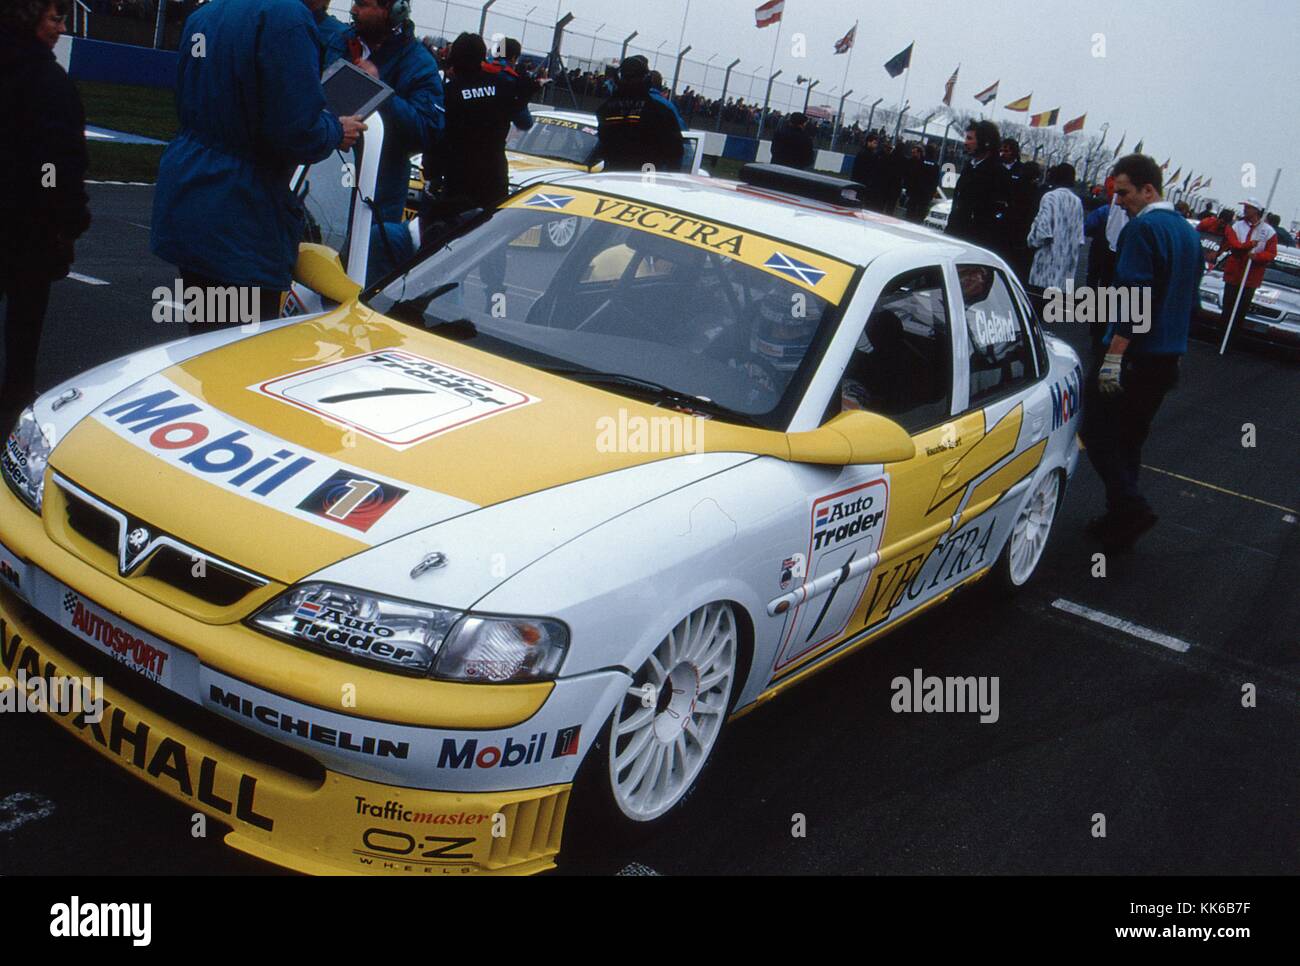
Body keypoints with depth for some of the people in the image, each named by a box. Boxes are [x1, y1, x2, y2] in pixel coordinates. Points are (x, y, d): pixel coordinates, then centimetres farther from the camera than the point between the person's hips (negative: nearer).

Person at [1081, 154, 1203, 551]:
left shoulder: (1143, 228, -15)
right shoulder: (1188, 231, 15)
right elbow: (1191, 297, 22)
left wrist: (1113, 357, -24)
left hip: (1134, 354, -9)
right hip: (1168, 357, 9)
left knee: (1097, 429, -2)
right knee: (1129, 438, 17)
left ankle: (1130, 505, -11)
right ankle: (1122, 518, 22)